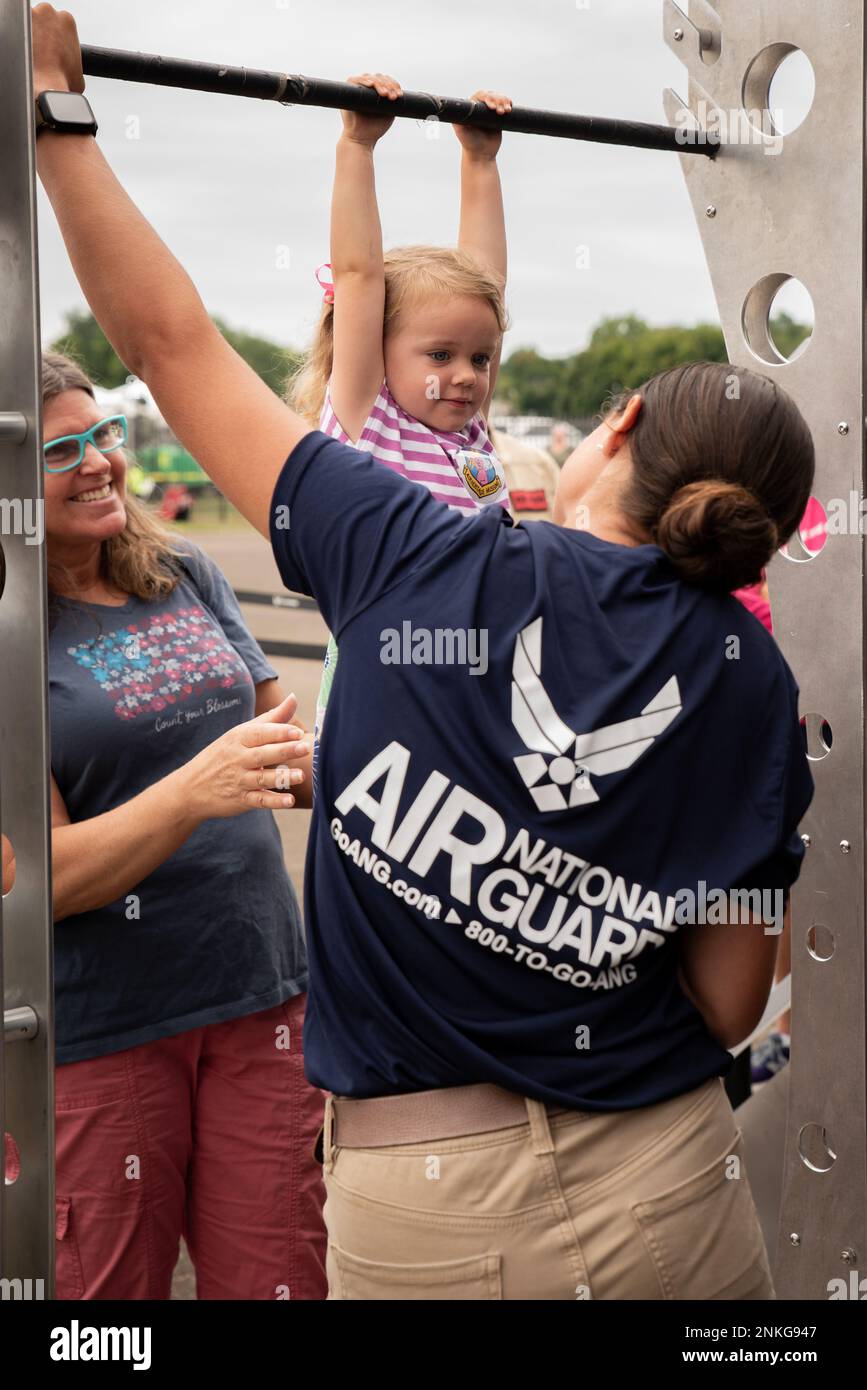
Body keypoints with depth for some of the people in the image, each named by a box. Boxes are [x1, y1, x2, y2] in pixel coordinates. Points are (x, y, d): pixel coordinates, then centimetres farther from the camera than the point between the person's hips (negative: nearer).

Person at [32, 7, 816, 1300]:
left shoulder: (422, 557, -11)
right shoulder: (753, 681, -4)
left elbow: (174, 342, -3)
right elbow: (729, 1006, 0)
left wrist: (52, 107, 8)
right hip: (671, 1193, 2)